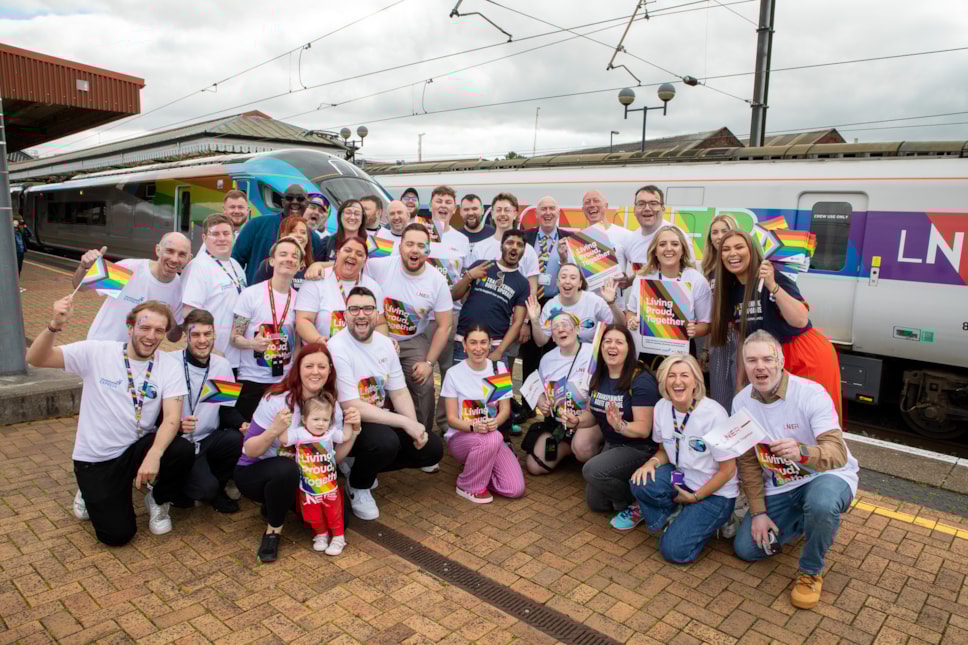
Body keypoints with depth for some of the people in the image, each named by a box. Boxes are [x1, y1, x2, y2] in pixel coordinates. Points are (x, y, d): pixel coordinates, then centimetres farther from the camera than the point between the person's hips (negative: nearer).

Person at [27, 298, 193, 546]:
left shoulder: (168, 366, -9)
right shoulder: (97, 352, -11)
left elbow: (172, 418, -18)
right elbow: (36, 359, -17)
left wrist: (154, 454, -36)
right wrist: (55, 326, -36)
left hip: (137, 449, 2)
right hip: (96, 458, -1)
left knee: (183, 451, -30)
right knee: (118, 534, -10)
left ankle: (157, 500, 4)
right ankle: (91, 494, 25)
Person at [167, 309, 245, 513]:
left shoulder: (223, 365, 3)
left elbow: (228, 408, 7)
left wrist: (243, 425, -15)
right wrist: (176, 425, -30)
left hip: (210, 440, 5)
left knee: (244, 440, -26)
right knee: (206, 487, -26)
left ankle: (216, 487, 2)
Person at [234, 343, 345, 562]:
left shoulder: (332, 407, -8)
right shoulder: (276, 400, -22)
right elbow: (249, 450, -21)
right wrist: (274, 430, -39)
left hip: (302, 478, 5)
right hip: (253, 471, -5)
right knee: (286, 469, -39)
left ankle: (278, 506, 14)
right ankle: (273, 530, -11)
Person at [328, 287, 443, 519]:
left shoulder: (384, 343, 1)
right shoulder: (336, 348, -21)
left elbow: (399, 393, 5)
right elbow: (352, 408, -26)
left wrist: (414, 426, -14)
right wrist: (406, 423, -26)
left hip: (382, 417, 7)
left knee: (432, 449, -1)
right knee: (386, 442, -36)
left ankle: (361, 464, 14)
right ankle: (357, 485, -2)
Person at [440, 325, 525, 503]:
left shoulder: (499, 368, 1)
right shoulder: (454, 373, -8)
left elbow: (505, 409, -4)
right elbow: (451, 419, -9)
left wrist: (495, 422, -27)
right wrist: (473, 427, -29)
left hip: (491, 435, 3)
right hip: (460, 437, -3)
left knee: (516, 489, -16)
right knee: (492, 439, -38)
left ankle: (480, 470, 13)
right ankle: (467, 485, -11)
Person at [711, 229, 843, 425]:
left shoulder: (774, 277, -17)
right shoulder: (731, 290, 2)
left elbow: (801, 320, -29)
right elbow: (742, 335, 12)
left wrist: (772, 286, -36)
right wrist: (740, 379, 13)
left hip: (809, 356, -6)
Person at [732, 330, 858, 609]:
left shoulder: (811, 393, -24)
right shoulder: (741, 402, -8)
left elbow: (838, 454, -33)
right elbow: (748, 462, -1)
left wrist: (802, 452, -55)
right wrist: (758, 512, -5)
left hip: (827, 475, -5)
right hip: (778, 487, 5)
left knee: (821, 503, -40)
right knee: (746, 548, -1)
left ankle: (811, 572, -9)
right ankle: (805, 521, 27)